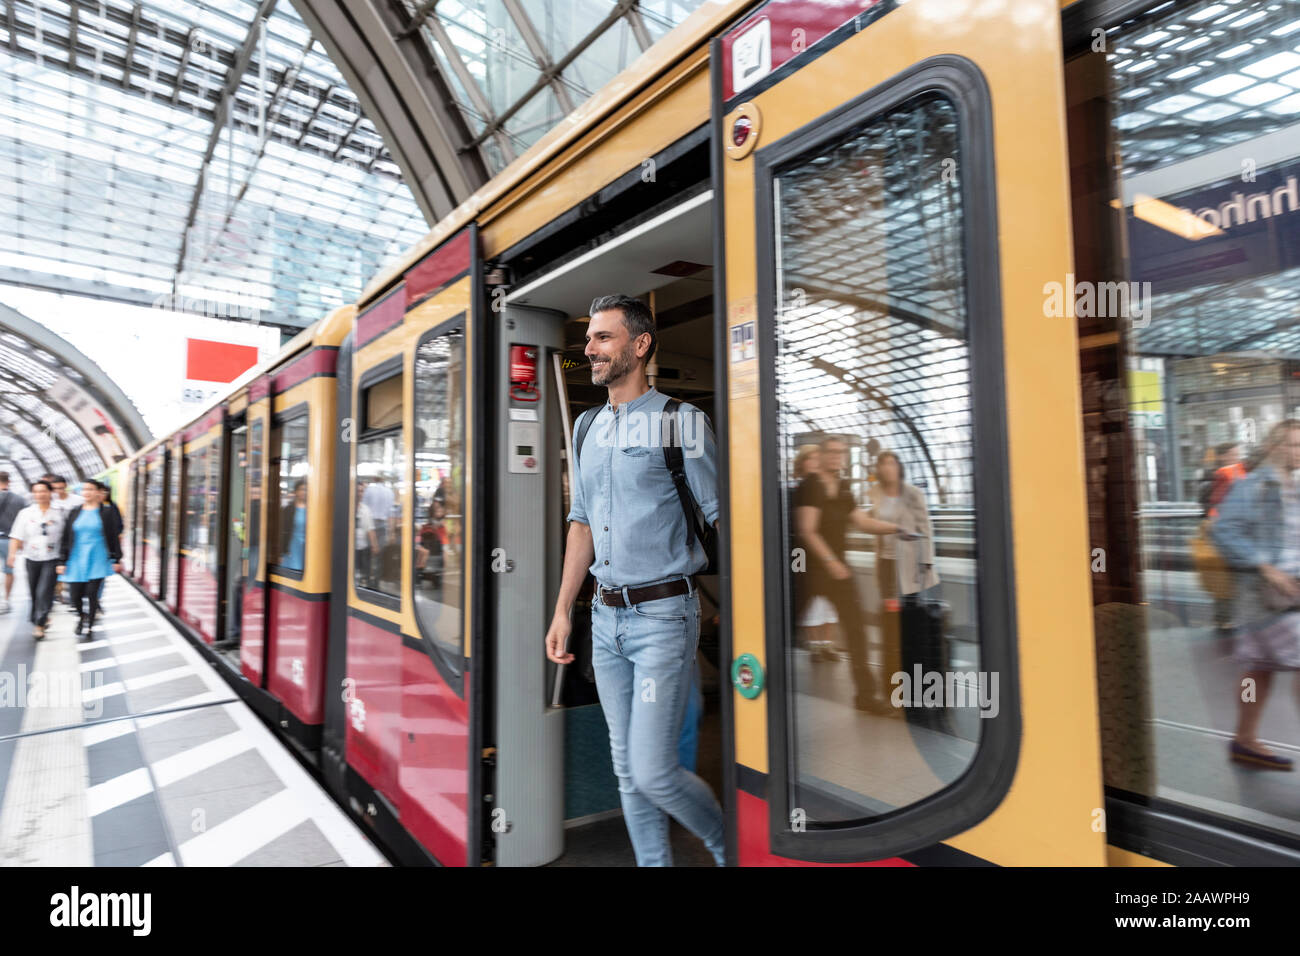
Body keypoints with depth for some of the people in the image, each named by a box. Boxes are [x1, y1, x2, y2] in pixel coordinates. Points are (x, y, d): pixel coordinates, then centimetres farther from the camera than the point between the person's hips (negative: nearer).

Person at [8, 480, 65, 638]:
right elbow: (17, 536, 0)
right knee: (34, 592, 11)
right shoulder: (26, 513, 3)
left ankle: (39, 625, -2)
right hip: (32, 559, 3)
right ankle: (43, 617, 31)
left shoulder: (60, 513, -1)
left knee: (44, 592, -9)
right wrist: (12, 554, -13)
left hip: (51, 559, -3)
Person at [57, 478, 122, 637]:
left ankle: (89, 624, 11)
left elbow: (113, 537, 1)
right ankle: (81, 616, 30)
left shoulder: (105, 513, 1)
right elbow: (65, 538, 8)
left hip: (97, 561, -2)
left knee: (92, 594, -3)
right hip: (76, 560, 2)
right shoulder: (74, 513, 7)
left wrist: (116, 559, -2)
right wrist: (62, 562, 4)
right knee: (76, 595, 2)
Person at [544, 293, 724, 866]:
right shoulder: (588, 428, 12)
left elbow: (722, 518, -9)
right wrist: (562, 610, 14)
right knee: (627, 770, 14)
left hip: (663, 615, -6)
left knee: (654, 772, -4)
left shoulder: (681, 420, -8)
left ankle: (731, 847, 25)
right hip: (606, 617, 7)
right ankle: (654, 863, 34)